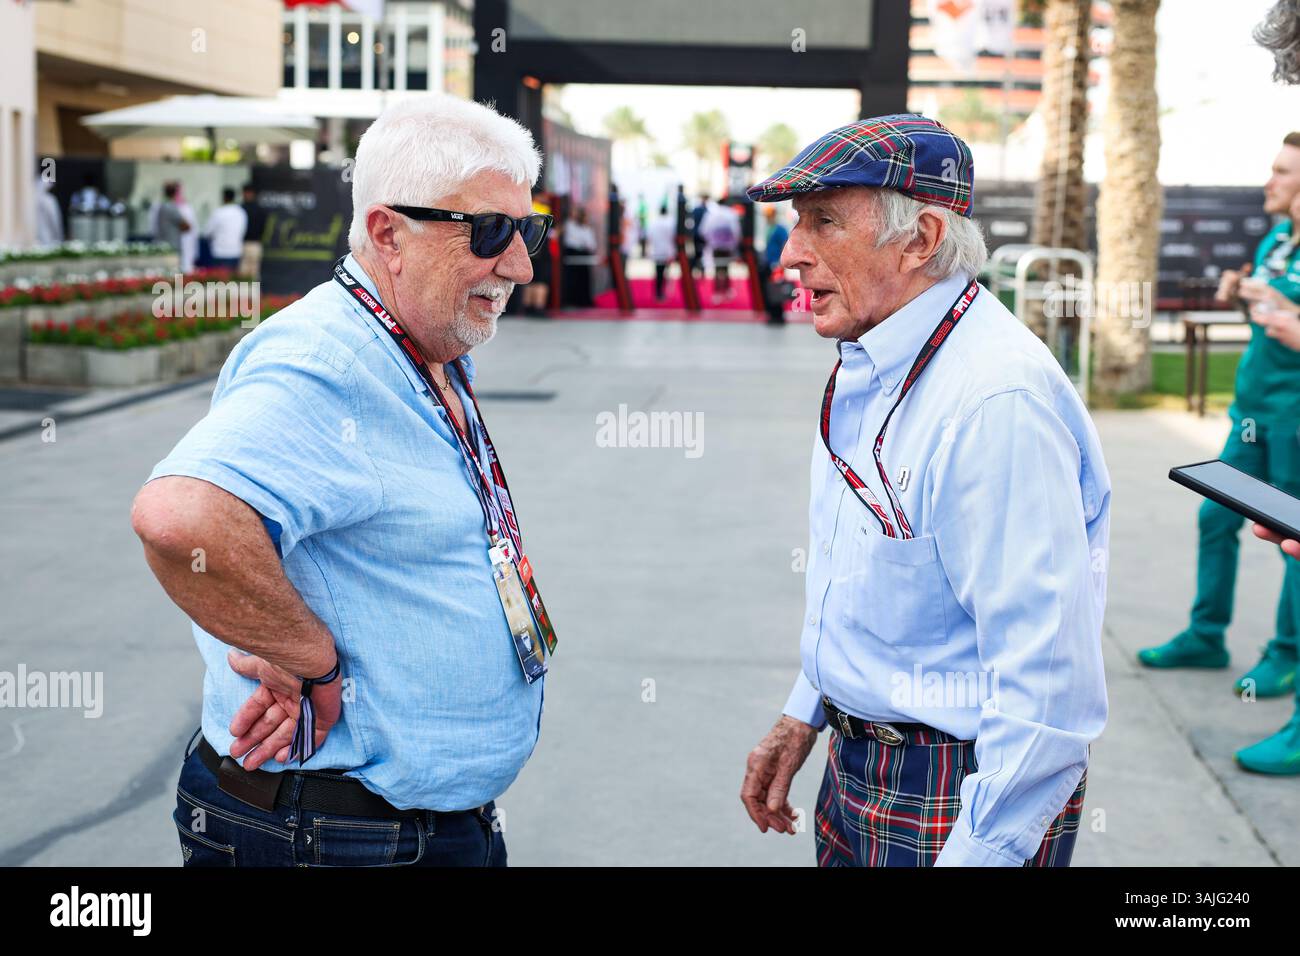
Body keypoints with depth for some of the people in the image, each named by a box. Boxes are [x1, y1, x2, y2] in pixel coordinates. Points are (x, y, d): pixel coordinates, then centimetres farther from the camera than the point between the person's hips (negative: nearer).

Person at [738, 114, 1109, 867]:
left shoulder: (999, 398, -27)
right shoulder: (870, 368, 5)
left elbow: (1048, 682, -28)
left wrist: (978, 850, -25)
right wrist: (805, 715, 16)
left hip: (961, 799, -9)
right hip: (859, 766, 9)